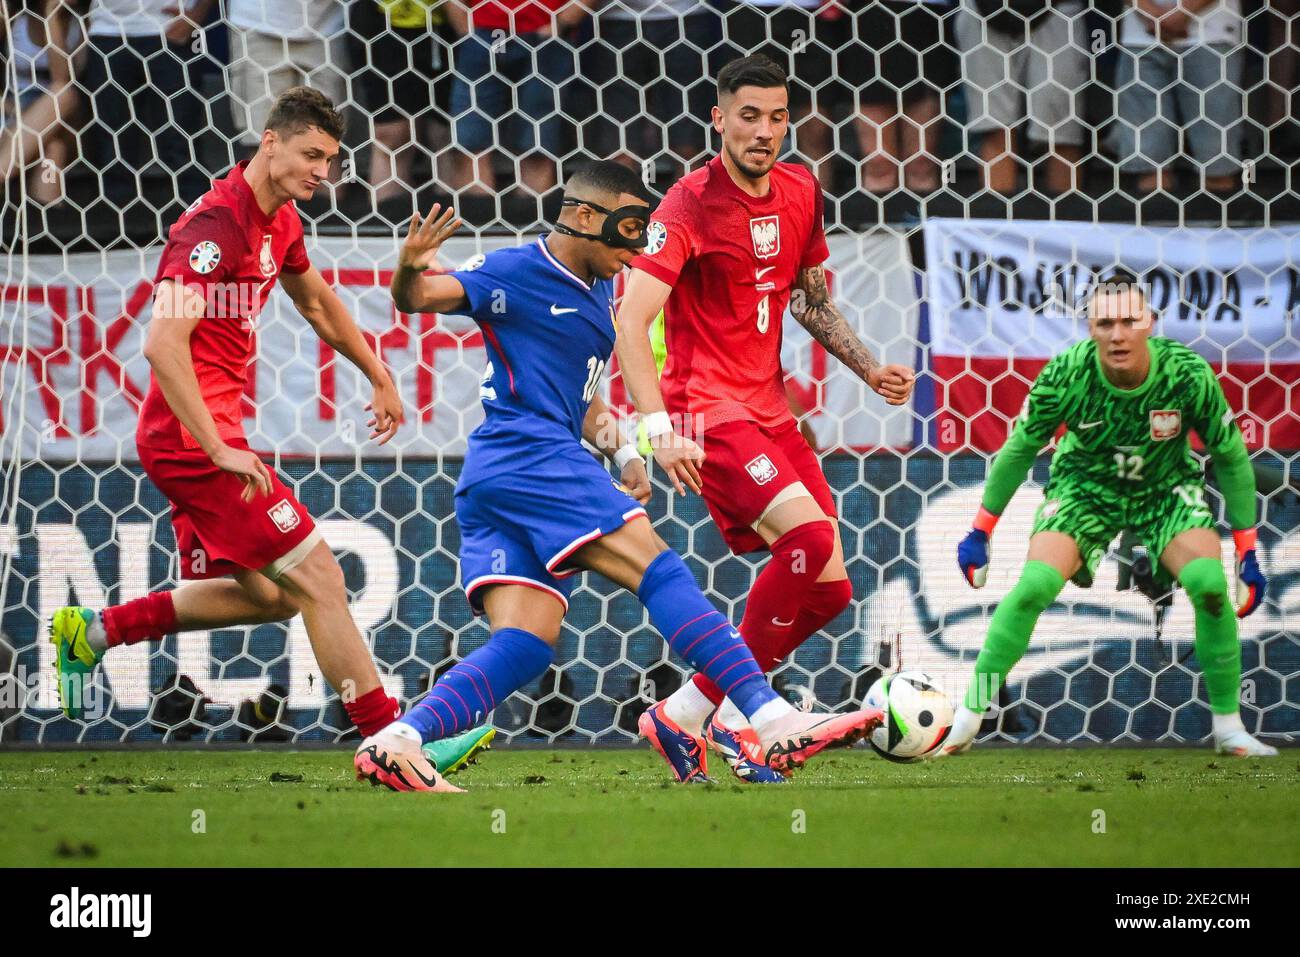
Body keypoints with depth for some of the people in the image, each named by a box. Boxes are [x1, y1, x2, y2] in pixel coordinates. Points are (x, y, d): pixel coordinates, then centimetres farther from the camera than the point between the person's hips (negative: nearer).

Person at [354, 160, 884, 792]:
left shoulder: (598, 291, 24)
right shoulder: (517, 272, -3)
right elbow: (417, 299, -8)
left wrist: (621, 451, 17)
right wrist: (410, 269, -32)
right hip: (529, 454, -10)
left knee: (525, 644, -4)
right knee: (658, 569, -16)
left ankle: (398, 740, -17)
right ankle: (773, 721, -23)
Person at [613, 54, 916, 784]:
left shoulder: (800, 191, 9)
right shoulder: (692, 204, -14)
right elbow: (631, 322, -20)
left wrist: (869, 368, 12)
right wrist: (659, 428, -31)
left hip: (768, 408, 8)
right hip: (707, 408, -8)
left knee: (828, 587, 3)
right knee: (811, 535, -28)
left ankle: (687, 713, 13)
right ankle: (731, 703, -15)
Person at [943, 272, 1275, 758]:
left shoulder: (1188, 374, -27)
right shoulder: (1066, 374, -26)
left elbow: (1232, 459, -11)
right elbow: (1019, 449, -8)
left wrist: (1248, 554, -8)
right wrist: (979, 533, -2)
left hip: (1166, 489, 0)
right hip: (1084, 487, 0)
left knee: (1209, 582, -24)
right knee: (1034, 586, -22)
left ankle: (1229, 727, -8)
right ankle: (967, 720, -9)